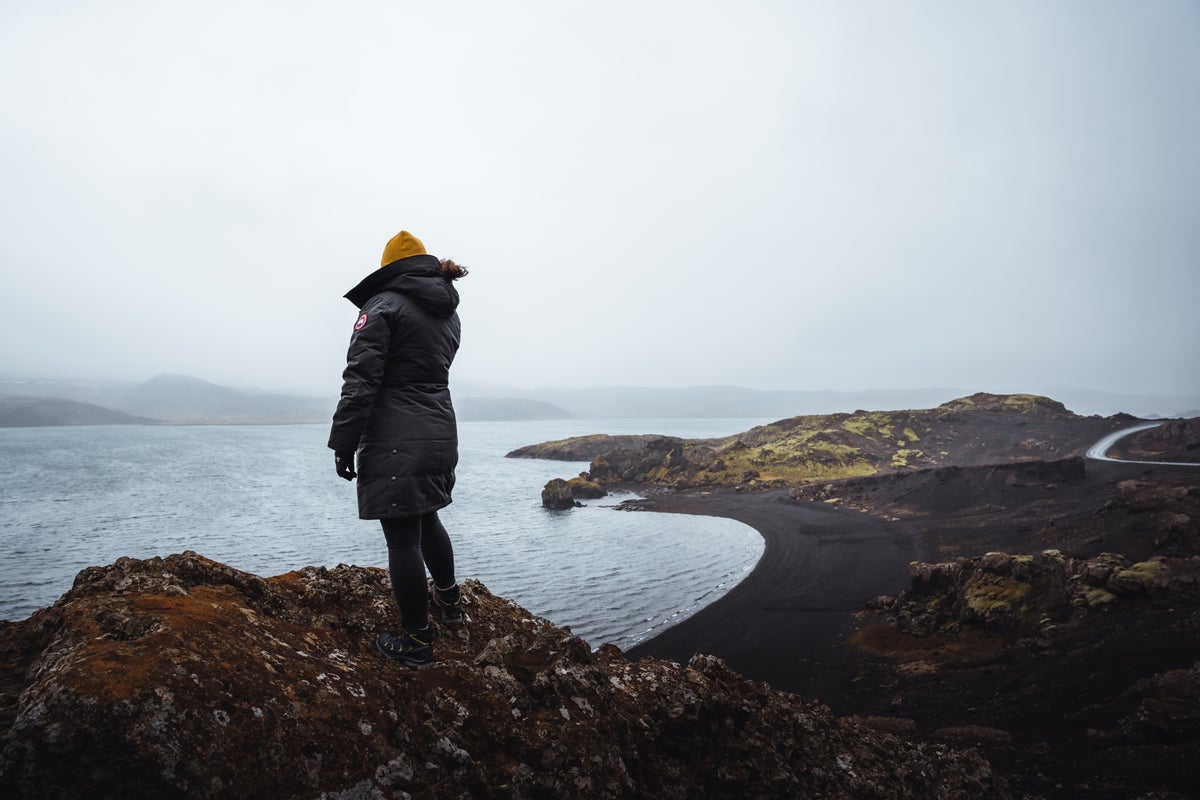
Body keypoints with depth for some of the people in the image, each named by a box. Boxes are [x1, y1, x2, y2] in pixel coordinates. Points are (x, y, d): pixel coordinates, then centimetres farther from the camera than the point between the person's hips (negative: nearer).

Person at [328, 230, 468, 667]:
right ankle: (449, 599, 40)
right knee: (428, 519, 25)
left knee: (402, 537, 0)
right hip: (440, 434, 8)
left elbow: (361, 380, -15)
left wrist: (343, 443, -12)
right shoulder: (449, 314, 14)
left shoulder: (384, 306, -8)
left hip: (395, 441, -8)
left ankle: (417, 640, 9)